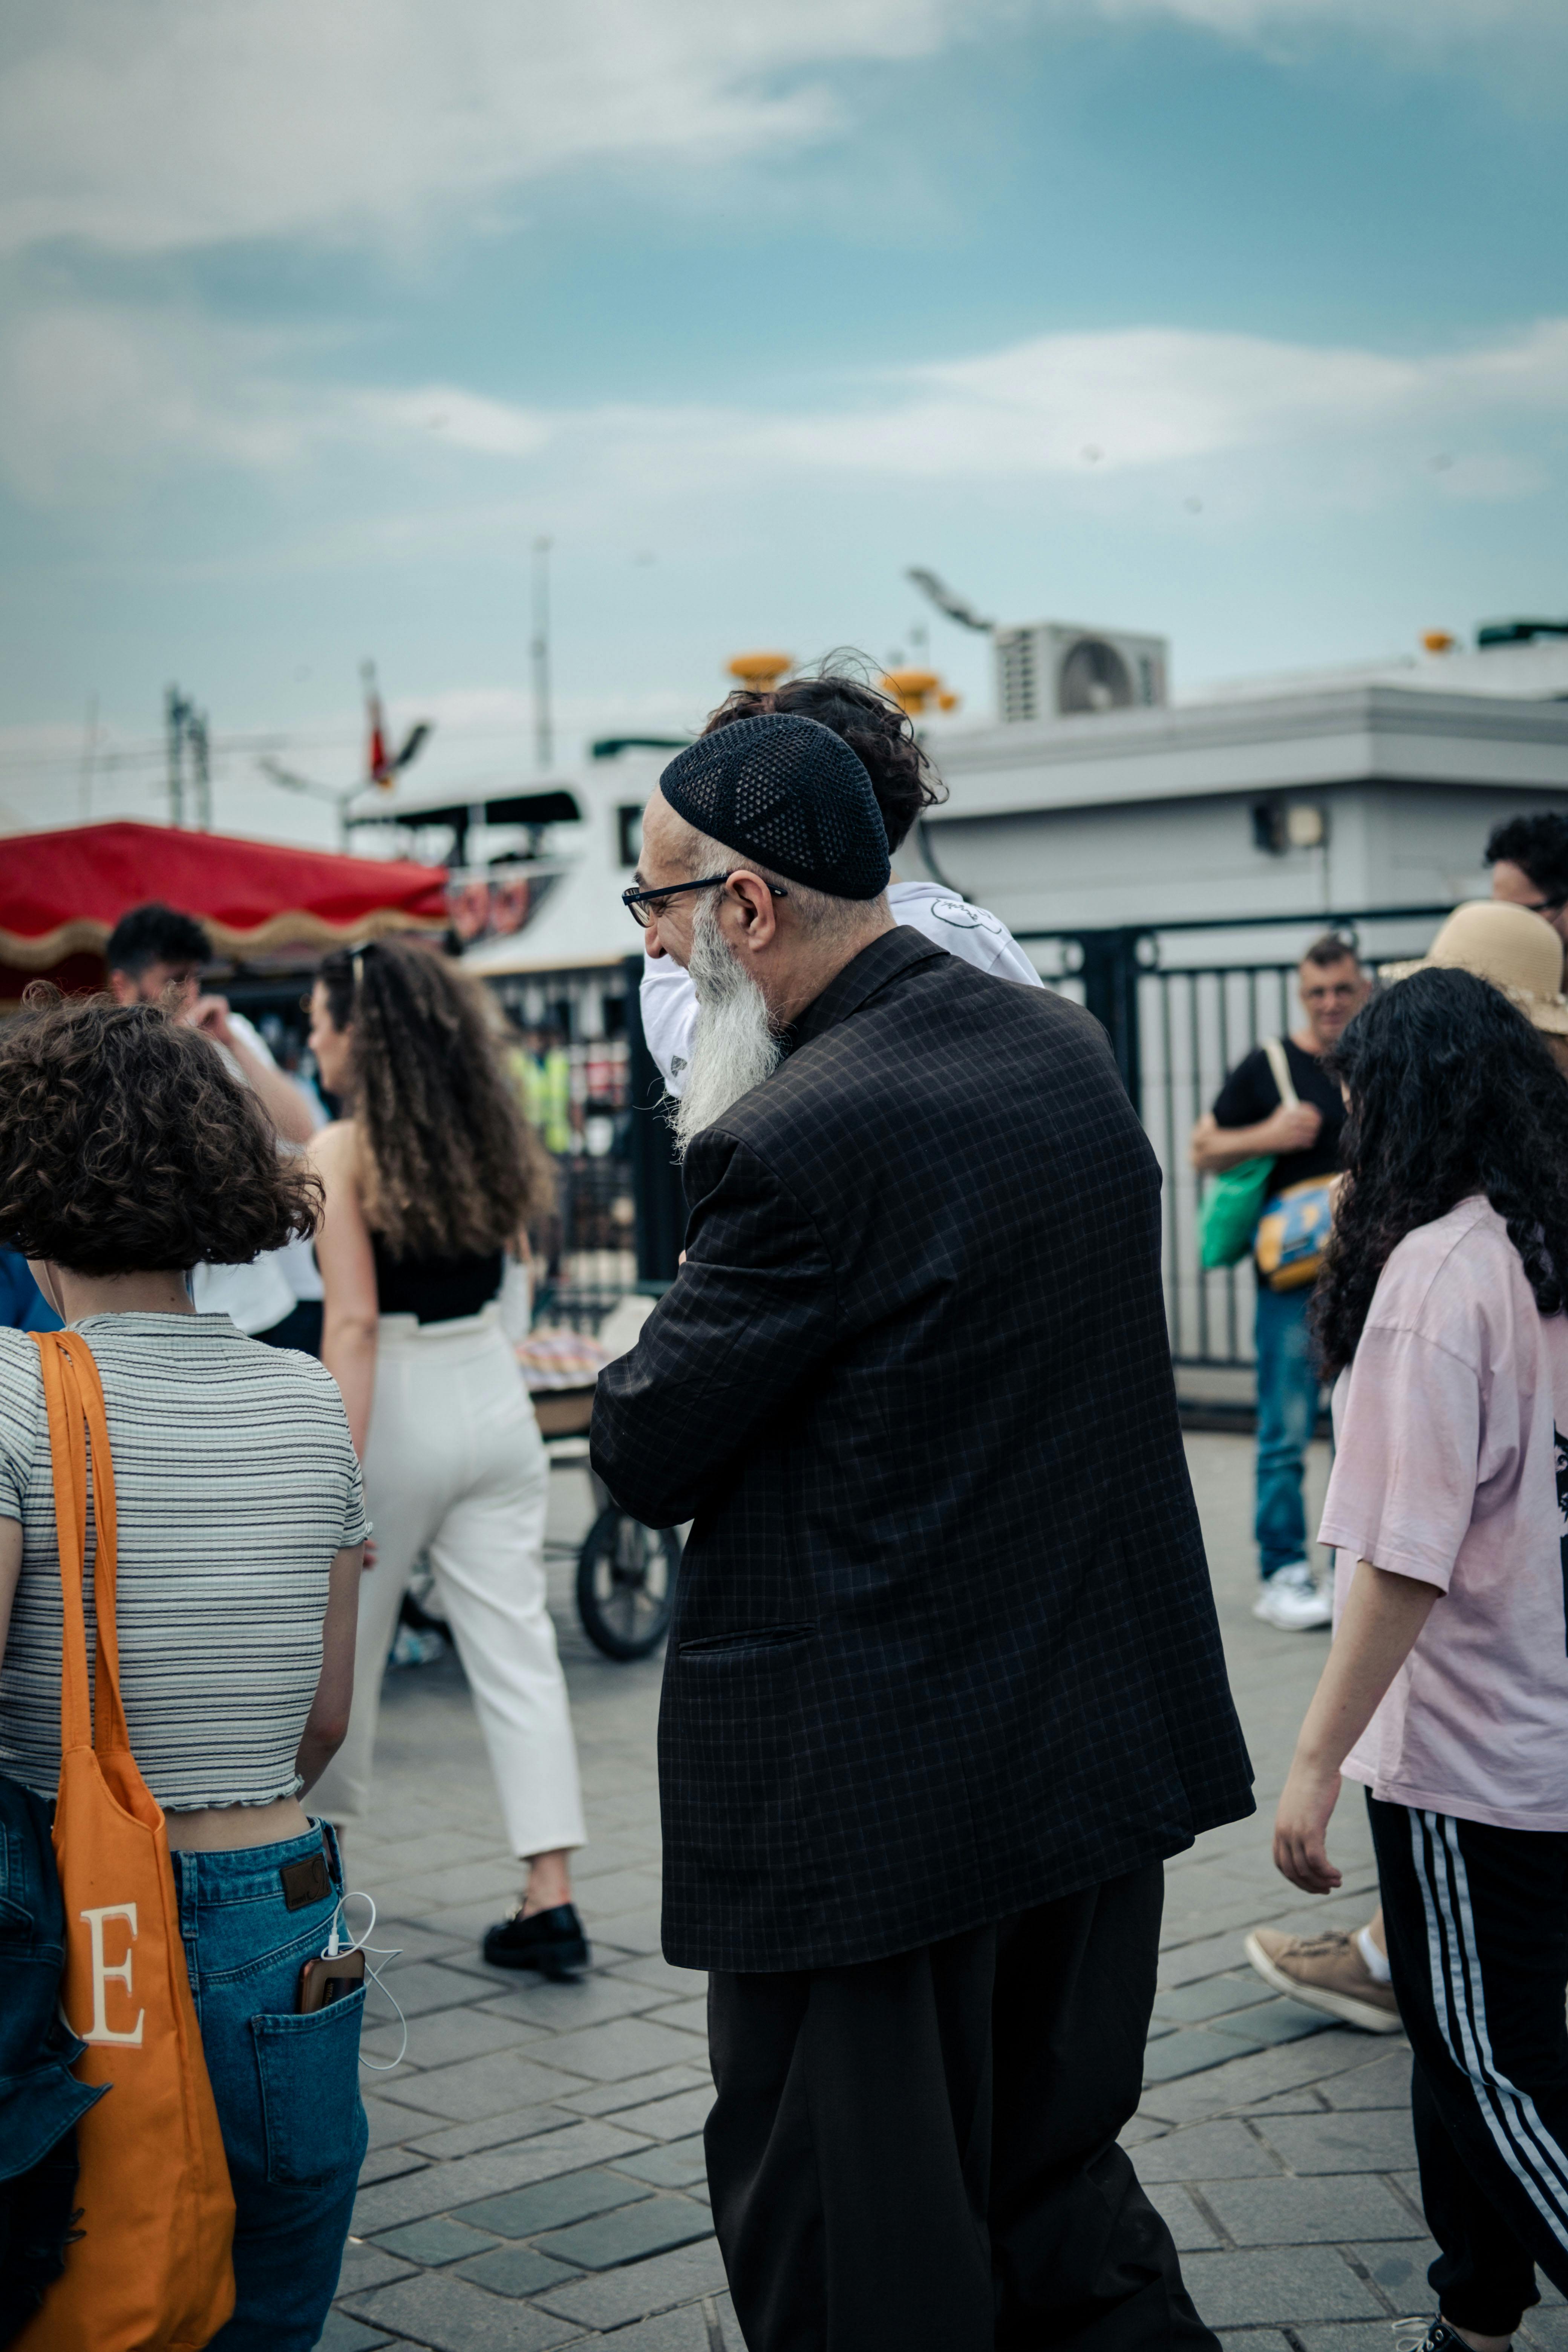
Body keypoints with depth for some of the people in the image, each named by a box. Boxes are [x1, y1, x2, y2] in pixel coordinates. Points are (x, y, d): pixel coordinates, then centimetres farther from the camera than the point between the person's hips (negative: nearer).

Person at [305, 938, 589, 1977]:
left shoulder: (344, 1153, -13)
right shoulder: (486, 1136, 5)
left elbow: (353, 1323, -19)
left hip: (399, 1410, -5)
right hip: (495, 1396, 5)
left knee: (344, 1644, 14)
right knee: (518, 1652, 4)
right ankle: (551, 1898, 1)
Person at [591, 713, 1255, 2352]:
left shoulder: (796, 1141, -23)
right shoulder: (1069, 1045, 4)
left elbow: (643, 1459, -14)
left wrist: (683, 1311, 3)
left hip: (877, 1786, -8)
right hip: (1108, 1739, 8)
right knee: (1058, 2175, 24)